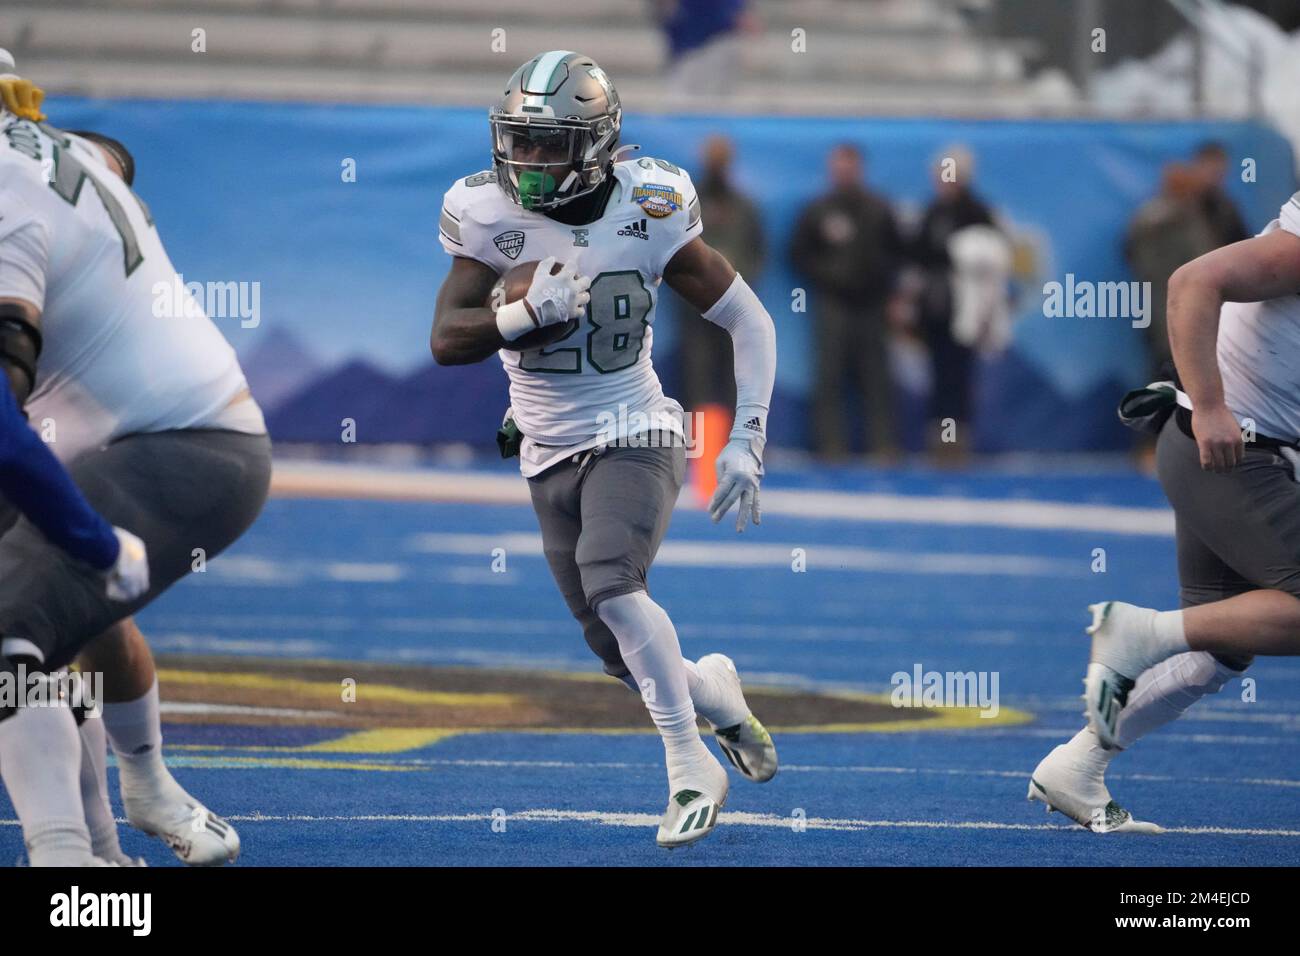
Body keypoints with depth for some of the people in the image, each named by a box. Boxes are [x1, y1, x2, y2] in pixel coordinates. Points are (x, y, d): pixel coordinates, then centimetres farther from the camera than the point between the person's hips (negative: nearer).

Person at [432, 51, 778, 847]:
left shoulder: (648, 213, -14)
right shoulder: (491, 217, -9)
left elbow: (749, 321, -6)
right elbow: (446, 341, -15)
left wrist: (745, 443, -13)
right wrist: (528, 313, -33)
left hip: (632, 437, -3)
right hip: (551, 457, 4)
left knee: (610, 580, -30)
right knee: (626, 656, 4)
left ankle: (692, 769, -18)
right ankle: (714, 690, 38)